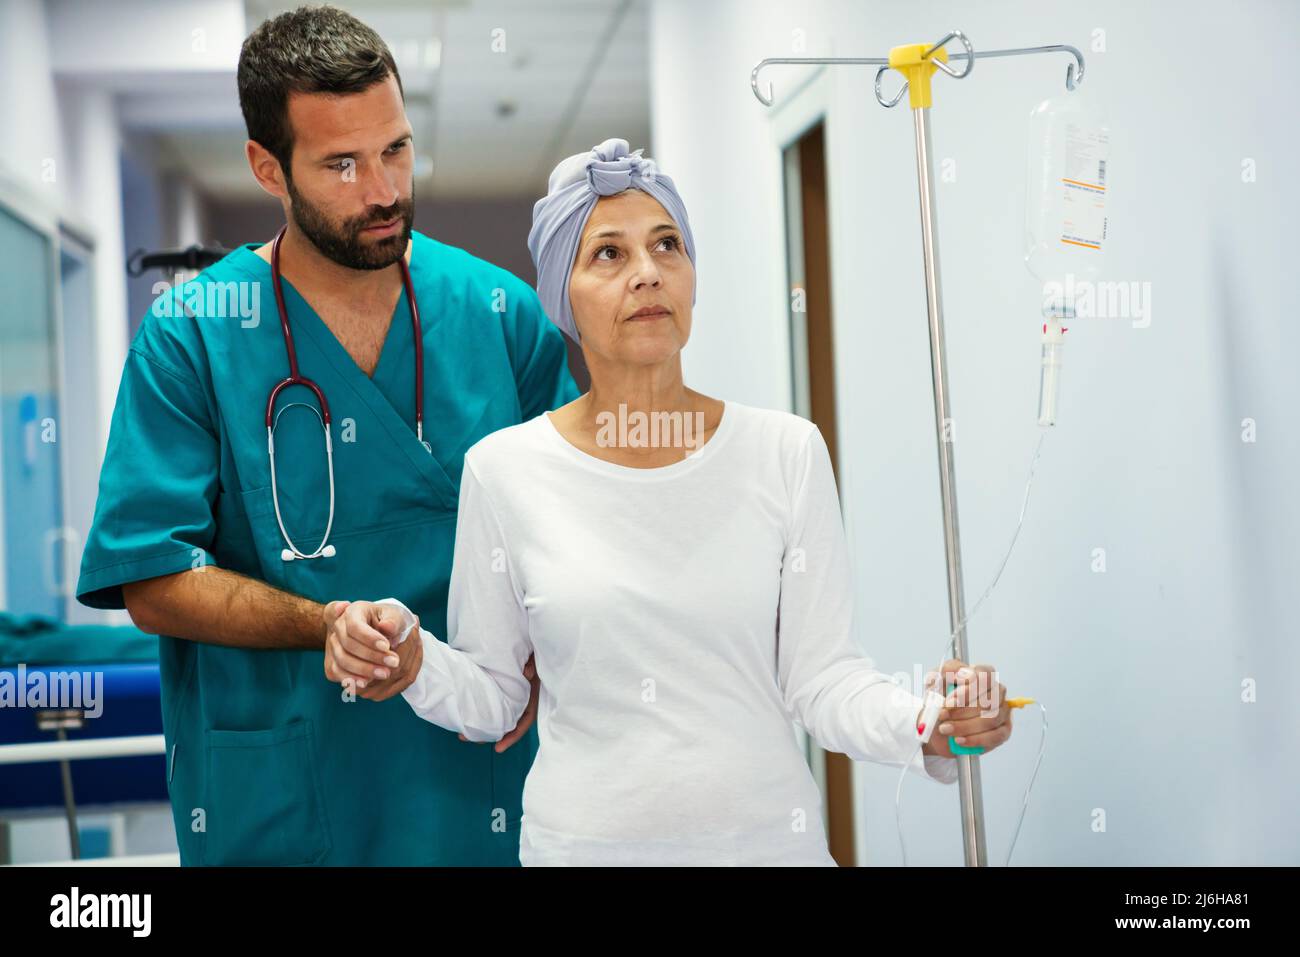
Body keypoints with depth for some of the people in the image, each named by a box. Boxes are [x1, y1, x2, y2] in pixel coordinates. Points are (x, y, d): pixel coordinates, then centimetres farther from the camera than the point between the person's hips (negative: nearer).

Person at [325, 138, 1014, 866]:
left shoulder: (788, 452, -6)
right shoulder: (504, 469, -7)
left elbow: (822, 679, -5)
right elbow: (491, 698, 1)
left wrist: (922, 725, -22)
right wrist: (415, 661, -18)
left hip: (769, 832, 1)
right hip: (583, 836, 0)